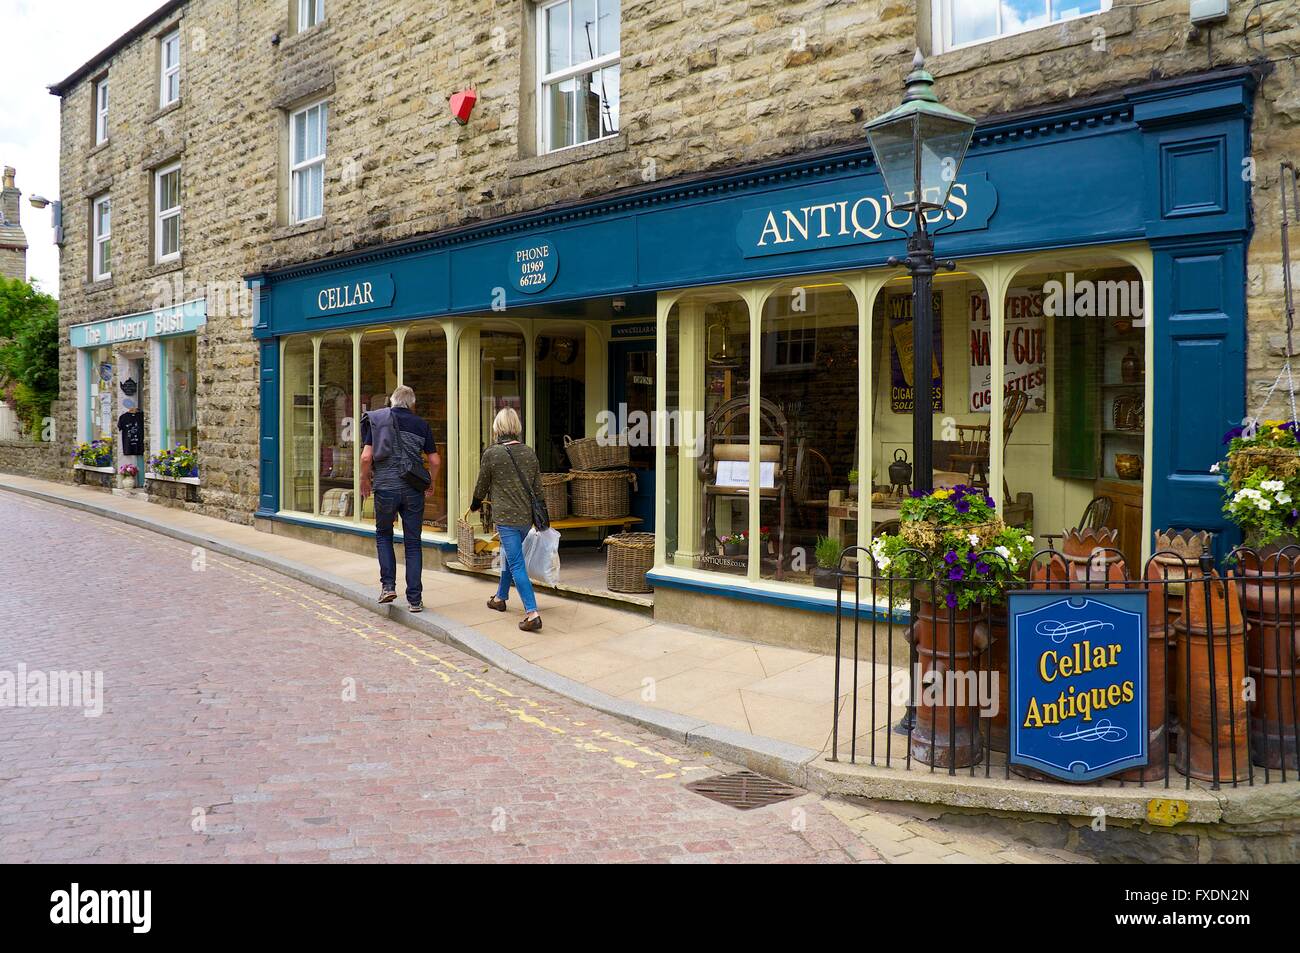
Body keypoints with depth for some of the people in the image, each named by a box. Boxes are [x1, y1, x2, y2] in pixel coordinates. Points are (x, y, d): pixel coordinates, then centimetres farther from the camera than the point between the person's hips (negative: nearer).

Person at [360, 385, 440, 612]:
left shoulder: (376, 420, 2)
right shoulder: (421, 425, 5)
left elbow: (366, 457, -7)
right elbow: (435, 461, 4)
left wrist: (364, 480, 10)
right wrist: (431, 483, 22)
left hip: (386, 488, -1)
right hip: (413, 490, 1)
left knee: (383, 534, 21)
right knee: (413, 542, 8)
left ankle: (388, 585, 9)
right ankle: (415, 599, 7)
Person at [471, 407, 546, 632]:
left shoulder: (491, 454, -9)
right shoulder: (529, 452, 3)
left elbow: (482, 485, 3)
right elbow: (538, 488, 8)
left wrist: (475, 504, 23)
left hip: (506, 517, -6)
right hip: (527, 516, 6)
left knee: (516, 565, -5)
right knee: (509, 556, 25)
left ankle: (532, 613, -14)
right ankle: (500, 598, 43)